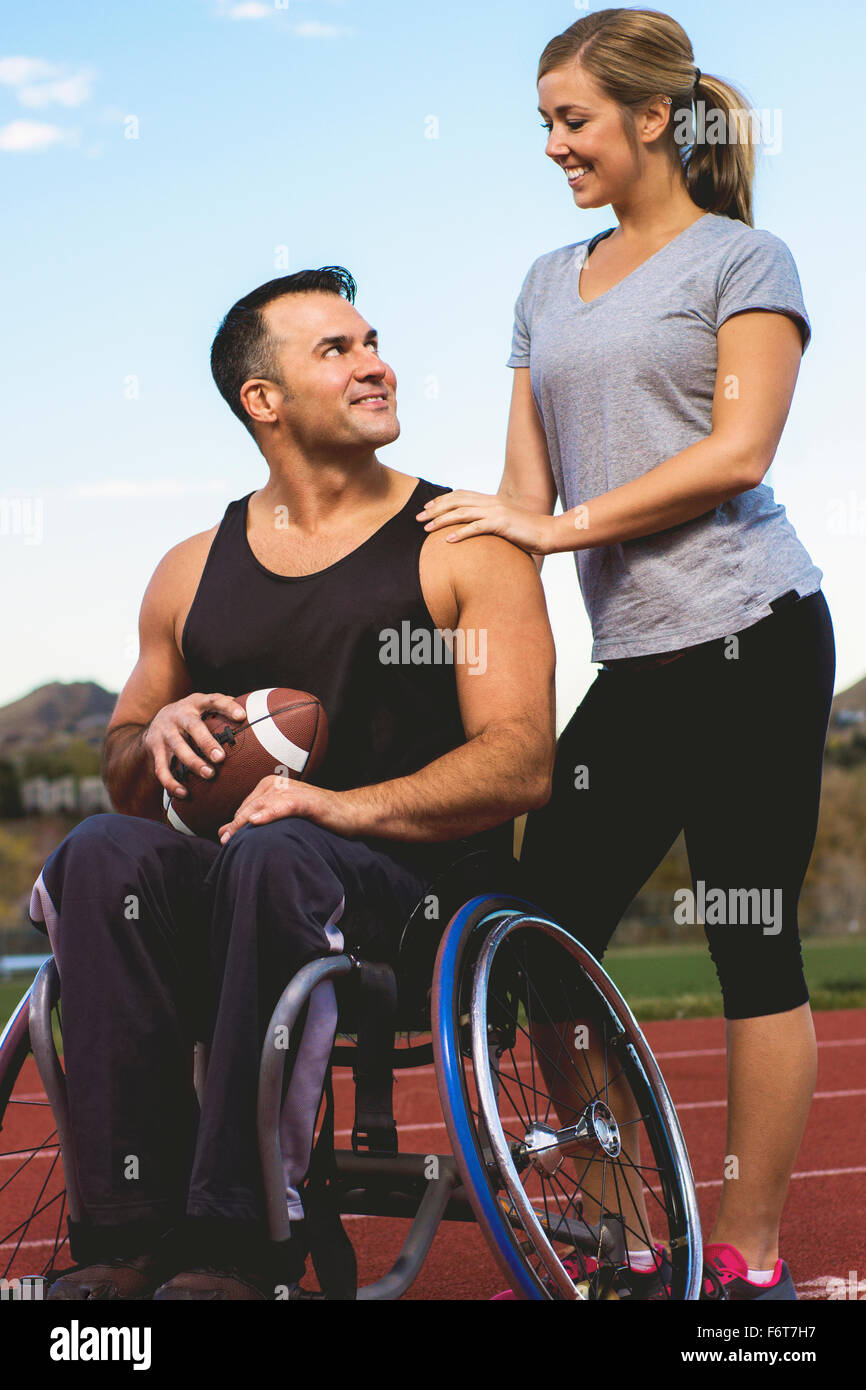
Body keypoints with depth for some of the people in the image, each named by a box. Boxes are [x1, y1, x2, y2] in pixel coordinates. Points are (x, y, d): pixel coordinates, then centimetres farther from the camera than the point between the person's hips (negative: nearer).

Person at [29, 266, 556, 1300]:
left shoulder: (462, 546, 6)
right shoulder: (192, 572, 18)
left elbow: (523, 765, -5)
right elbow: (123, 780, 23)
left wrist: (353, 805, -21)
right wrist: (153, 738, -2)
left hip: (411, 881, -3)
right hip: (223, 886, 4)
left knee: (275, 856, -36)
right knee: (103, 852, -28)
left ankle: (234, 1247, -34)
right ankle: (129, 1233, -29)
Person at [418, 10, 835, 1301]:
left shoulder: (742, 258, 3)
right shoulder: (549, 282, 21)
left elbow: (737, 451, -10)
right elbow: (527, 485, 17)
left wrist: (561, 524, -12)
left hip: (749, 635, -6)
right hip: (633, 659, 7)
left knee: (752, 941, -3)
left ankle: (748, 1257, 6)